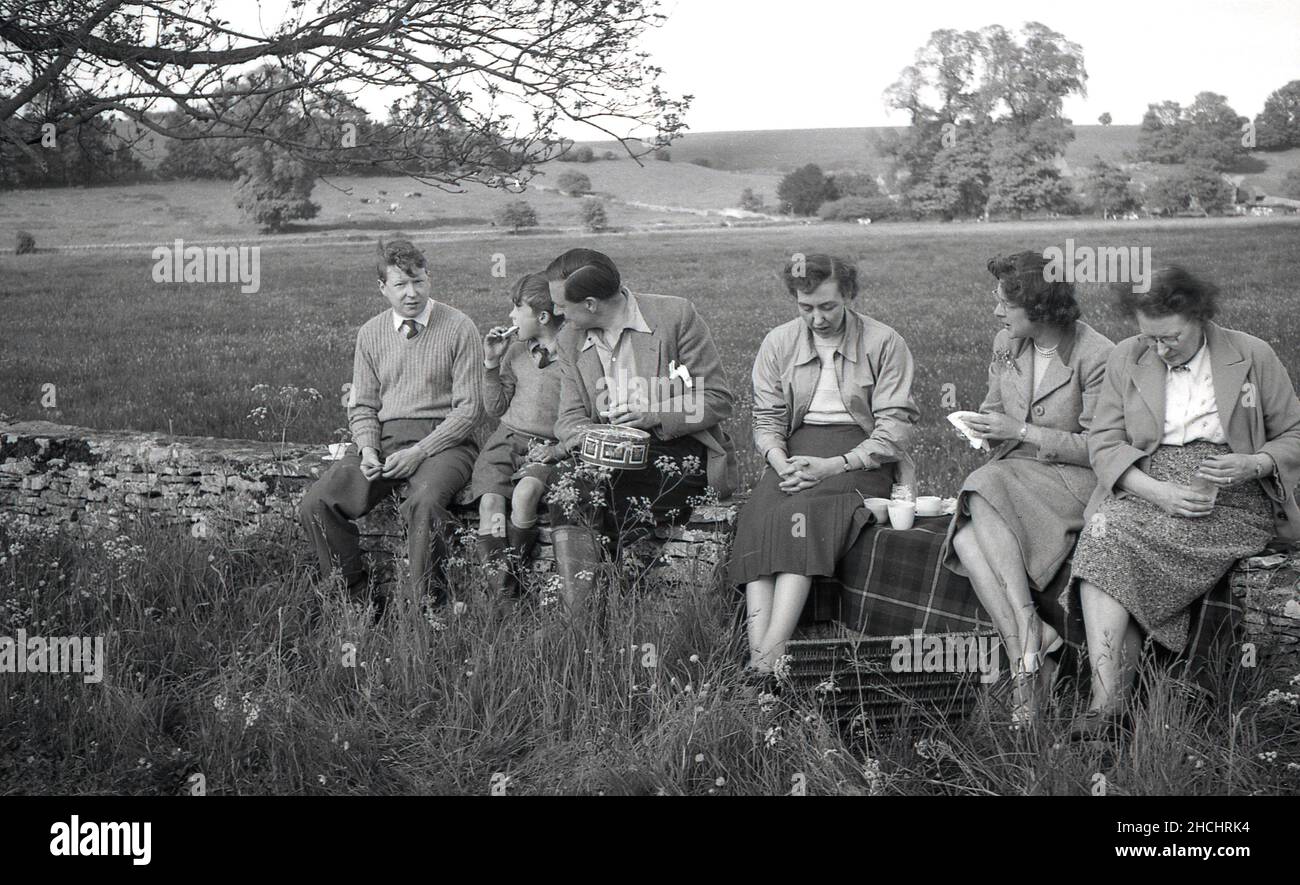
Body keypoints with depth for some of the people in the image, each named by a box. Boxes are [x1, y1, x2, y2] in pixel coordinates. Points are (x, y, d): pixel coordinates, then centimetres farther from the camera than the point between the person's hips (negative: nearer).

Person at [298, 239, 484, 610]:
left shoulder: (458, 328, -2)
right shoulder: (371, 333, 12)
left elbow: (468, 408, -5)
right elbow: (363, 405, 15)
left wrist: (419, 452, -14)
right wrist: (368, 449, -7)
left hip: (441, 439, -4)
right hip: (382, 437, 4)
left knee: (424, 502, -37)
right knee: (316, 504, -18)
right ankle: (357, 598, -7)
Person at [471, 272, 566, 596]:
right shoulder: (515, 350, 13)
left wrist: (560, 449, -15)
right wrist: (492, 364, 6)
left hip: (548, 449, -4)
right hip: (507, 439, 4)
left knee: (525, 493, -35)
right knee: (490, 502, -24)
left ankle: (513, 575, -19)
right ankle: (499, 591, -27)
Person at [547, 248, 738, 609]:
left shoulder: (675, 315, -4)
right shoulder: (570, 340, 12)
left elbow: (717, 400, -3)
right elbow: (569, 419, 8)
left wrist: (654, 415, -17)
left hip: (680, 451, -4)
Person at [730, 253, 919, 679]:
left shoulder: (884, 343, -1)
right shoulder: (778, 343, 11)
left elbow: (896, 427, -6)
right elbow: (766, 419, 9)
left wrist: (834, 466, -17)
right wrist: (782, 466, -12)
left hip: (862, 455, -3)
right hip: (795, 451, 4)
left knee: (805, 512, -33)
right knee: (758, 516, -27)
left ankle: (773, 650, -41)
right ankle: (757, 652, -39)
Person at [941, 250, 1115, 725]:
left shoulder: (1097, 356, -11)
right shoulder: (1006, 343, 9)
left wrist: (1021, 430, -15)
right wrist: (985, 428, 0)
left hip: (1073, 479, -6)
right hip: (1012, 473, 6)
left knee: (984, 498, -34)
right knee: (967, 538, -28)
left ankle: (1023, 638, -38)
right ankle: (1031, 641, -34)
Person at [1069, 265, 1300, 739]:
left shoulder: (1253, 357, 4)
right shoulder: (1125, 359, 9)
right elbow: (1104, 443, 3)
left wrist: (1253, 464, -12)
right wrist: (1158, 492, -13)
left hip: (1231, 503, -3)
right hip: (1146, 488, 3)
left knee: (1119, 541, -30)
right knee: (1102, 533, -31)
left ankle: (1109, 702, -29)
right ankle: (1104, 704, -37)